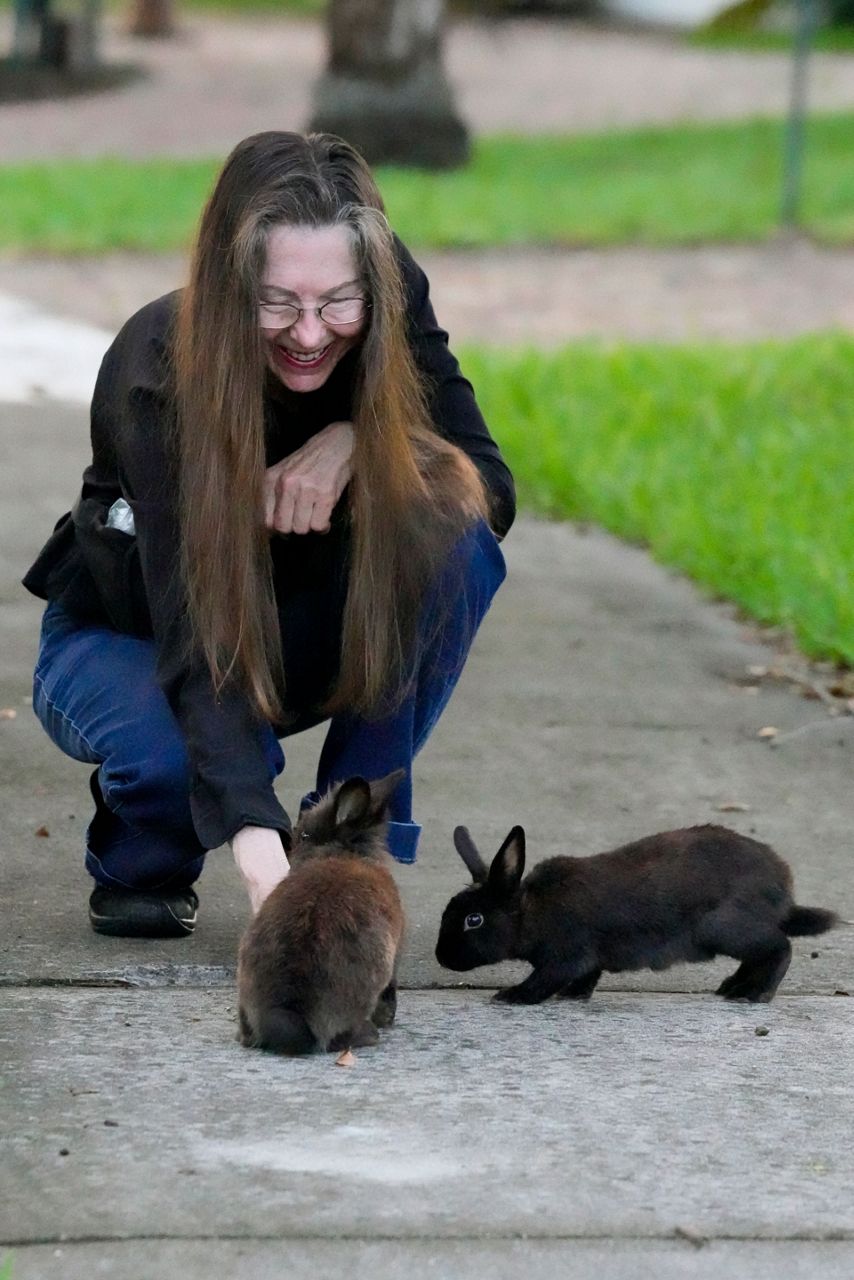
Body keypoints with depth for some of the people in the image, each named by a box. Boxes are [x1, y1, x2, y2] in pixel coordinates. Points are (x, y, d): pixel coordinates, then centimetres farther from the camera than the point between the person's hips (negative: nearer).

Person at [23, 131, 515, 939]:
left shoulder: (389, 314, -21)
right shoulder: (160, 373, -33)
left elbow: (491, 489, -19)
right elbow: (194, 642, -41)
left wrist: (354, 441, -39)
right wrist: (255, 839, -53)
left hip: (305, 640, 4)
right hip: (129, 636, -3)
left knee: (455, 539, -26)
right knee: (173, 755, -38)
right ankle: (139, 864, 0)